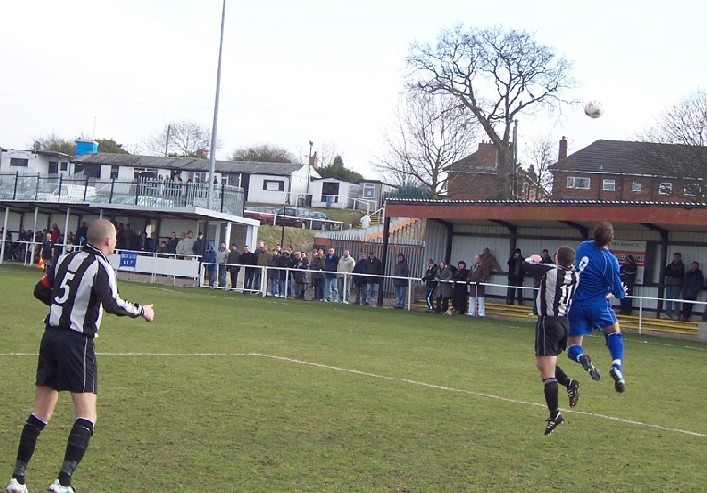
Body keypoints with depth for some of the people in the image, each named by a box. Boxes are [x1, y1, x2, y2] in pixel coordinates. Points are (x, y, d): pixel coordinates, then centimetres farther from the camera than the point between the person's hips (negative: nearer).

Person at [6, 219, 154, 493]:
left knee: (40, 414, 12)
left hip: (51, 336, 7)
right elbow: (111, 304, -22)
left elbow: (40, 291, 16)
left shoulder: (66, 259, 11)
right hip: (77, 342, -7)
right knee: (86, 416, -2)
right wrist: (141, 311, -8)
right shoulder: (101, 267, -9)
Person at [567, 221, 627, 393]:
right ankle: (617, 365, -2)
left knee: (573, 346, 10)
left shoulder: (584, 246, -3)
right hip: (598, 303, -3)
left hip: (577, 303, 3)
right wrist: (622, 292, 18)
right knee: (614, 331, 22)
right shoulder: (610, 260, -16)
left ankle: (581, 358, -26)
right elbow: (618, 291, -8)